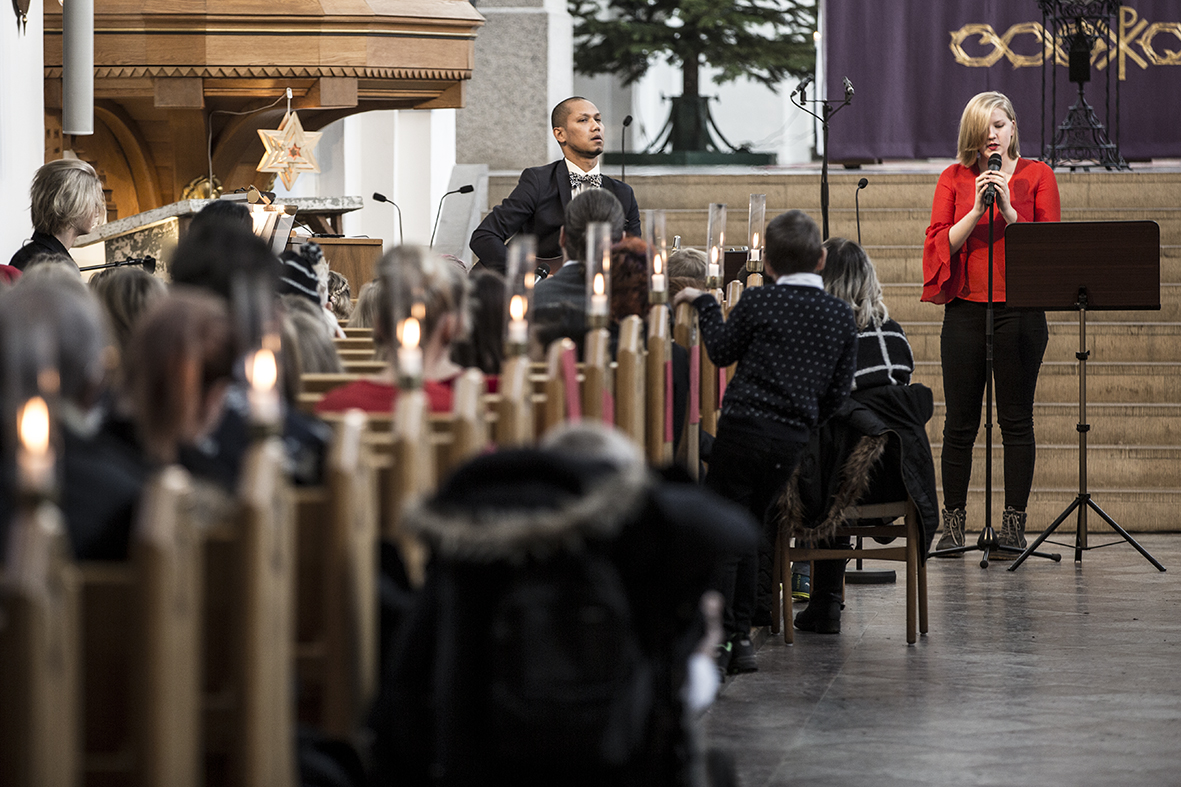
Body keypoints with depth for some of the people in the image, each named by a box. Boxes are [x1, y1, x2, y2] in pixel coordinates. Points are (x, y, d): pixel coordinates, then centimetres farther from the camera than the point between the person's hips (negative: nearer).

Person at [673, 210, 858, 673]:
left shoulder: (758, 302, -4)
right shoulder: (842, 317, 6)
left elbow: (721, 352, 8)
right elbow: (838, 390, 9)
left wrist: (705, 304, 22)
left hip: (745, 427, -5)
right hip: (793, 440, 5)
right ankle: (741, 641, 16)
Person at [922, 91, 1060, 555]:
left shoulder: (1037, 176, 6)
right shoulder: (954, 178, 9)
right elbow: (939, 242, 0)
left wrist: (1008, 211, -15)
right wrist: (976, 211, -13)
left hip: (1020, 311, -1)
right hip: (965, 309, 1)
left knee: (1016, 421, 0)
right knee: (959, 423, 2)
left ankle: (1014, 525, 3)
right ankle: (953, 524, 8)